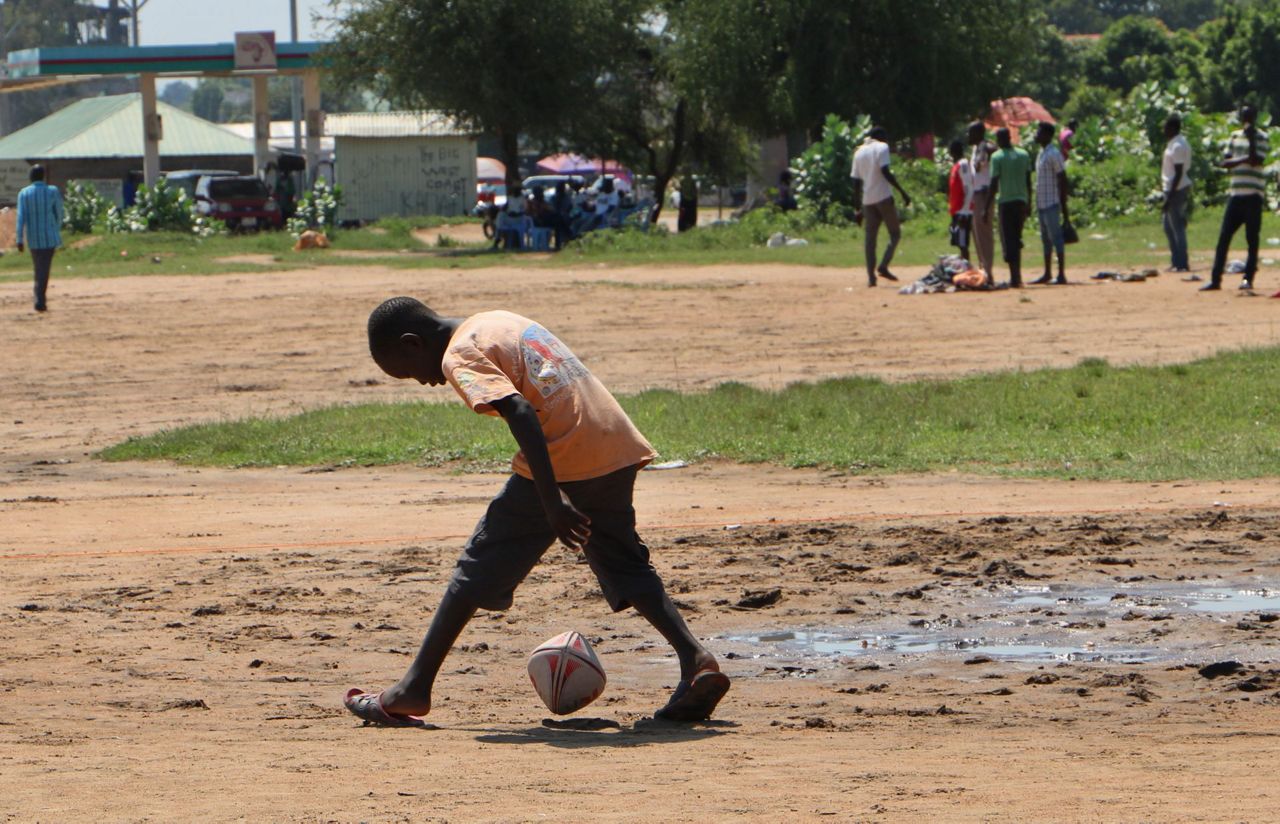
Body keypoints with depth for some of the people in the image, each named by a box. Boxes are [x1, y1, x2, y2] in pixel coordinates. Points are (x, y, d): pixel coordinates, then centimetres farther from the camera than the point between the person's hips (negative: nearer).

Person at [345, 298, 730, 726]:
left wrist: (552, 501, -25)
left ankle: (415, 688, 6)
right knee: (625, 566, 19)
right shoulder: (498, 322, 22)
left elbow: (521, 413, -20)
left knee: (480, 568, 3)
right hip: (619, 446, 8)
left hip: (562, 462, -8)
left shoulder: (460, 357, -5)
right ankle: (695, 658, 1)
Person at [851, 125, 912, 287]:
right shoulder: (881, 147, -2)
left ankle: (871, 276, -4)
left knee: (870, 237, 5)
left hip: (867, 200, 5)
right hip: (883, 197, -5)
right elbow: (885, 172, -14)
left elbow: (856, 181, 13)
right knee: (895, 233, 4)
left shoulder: (859, 152, 15)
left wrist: (857, 208, 15)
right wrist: (902, 192, -14)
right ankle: (883, 266, -14)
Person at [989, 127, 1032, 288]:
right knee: (1017, 239, 17)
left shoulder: (997, 157, -7)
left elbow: (994, 183, -10)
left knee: (1008, 241, -3)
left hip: (1005, 201, -5)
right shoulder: (1023, 155, 8)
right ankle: (1017, 277, 19)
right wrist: (1028, 203, 19)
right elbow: (1028, 182, 11)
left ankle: (1015, 277, -11)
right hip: (1021, 201, 5)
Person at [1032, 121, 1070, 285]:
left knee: (1056, 238, -8)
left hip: (1051, 204, -9)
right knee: (1046, 239, 12)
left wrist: (1064, 206, -16)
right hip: (1041, 204, 9)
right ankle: (1047, 274, 17)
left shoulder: (1054, 154, -12)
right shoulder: (1041, 154, 16)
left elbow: (1062, 180, -14)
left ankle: (1061, 275, -8)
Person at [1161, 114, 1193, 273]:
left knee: (1177, 227, -7)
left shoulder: (1177, 146, -17)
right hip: (1170, 189, 11)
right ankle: (1176, 262, 22)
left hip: (1176, 189, -11)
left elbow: (1179, 173, -21)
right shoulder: (1173, 143, 14)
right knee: (1169, 226, 17)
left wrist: (1170, 196, -23)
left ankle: (1182, 264, -5)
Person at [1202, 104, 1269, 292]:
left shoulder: (1261, 138, -1)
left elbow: (1255, 161, -14)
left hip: (1253, 194, -5)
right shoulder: (1235, 136, 15)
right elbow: (1224, 163, 8)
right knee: (1224, 236, 1)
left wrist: (1251, 138, -15)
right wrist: (1243, 159, -9)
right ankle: (1215, 279, 1)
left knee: (1252, 238, -2)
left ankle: (1249, 278, 4)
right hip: (1235, 192, 5)